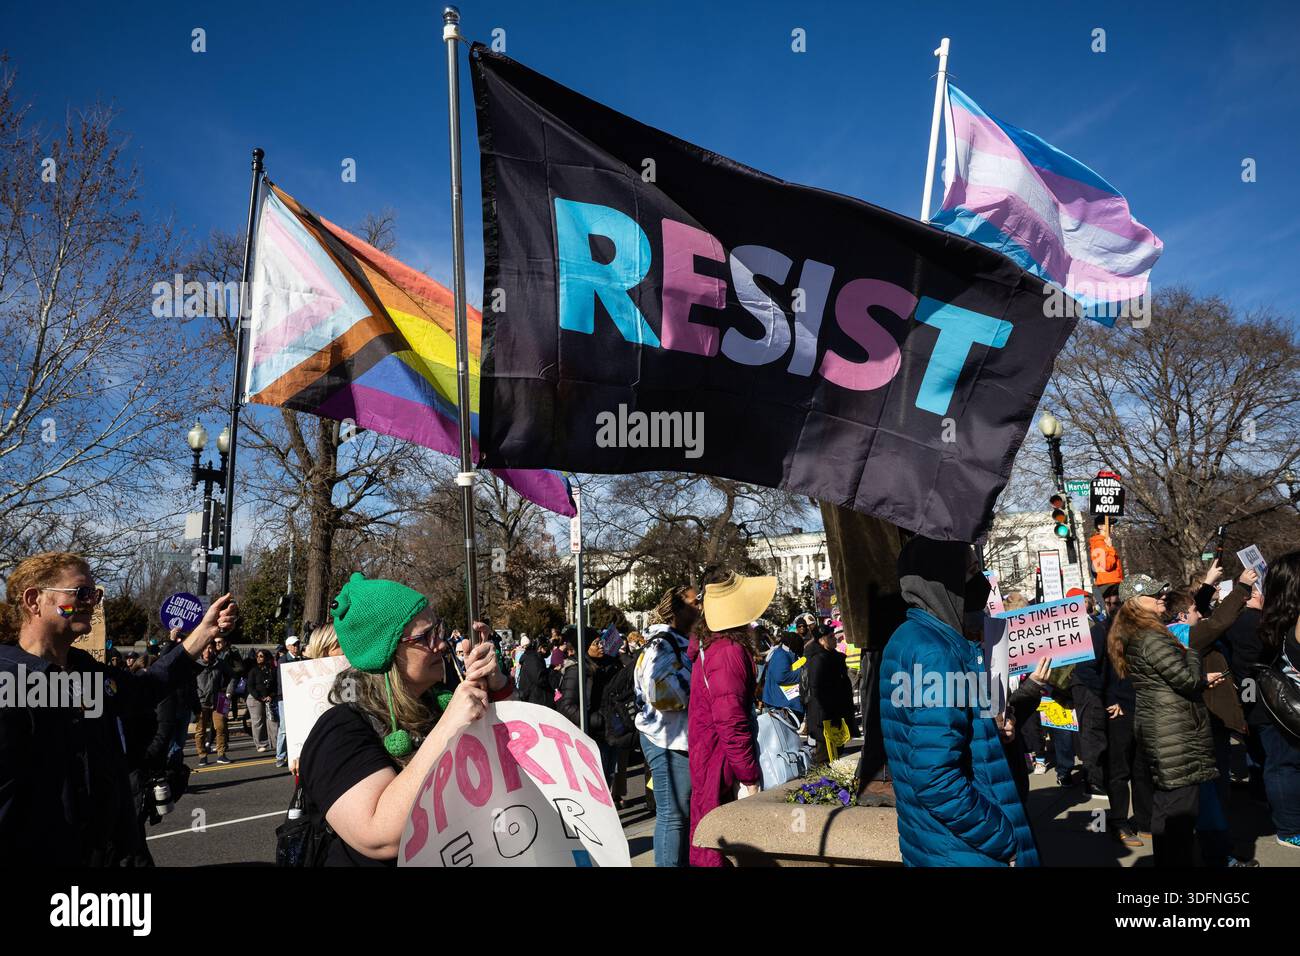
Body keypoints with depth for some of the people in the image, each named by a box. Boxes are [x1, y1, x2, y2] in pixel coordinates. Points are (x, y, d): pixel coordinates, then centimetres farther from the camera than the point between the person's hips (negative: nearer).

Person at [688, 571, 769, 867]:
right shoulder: (729, 652, -21)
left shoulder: (707, 645, 8)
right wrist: (749, 778, -20)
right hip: (722, 765, -10)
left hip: (705, 755, 10)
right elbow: (731, 722, -24)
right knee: (719, 850, -1)